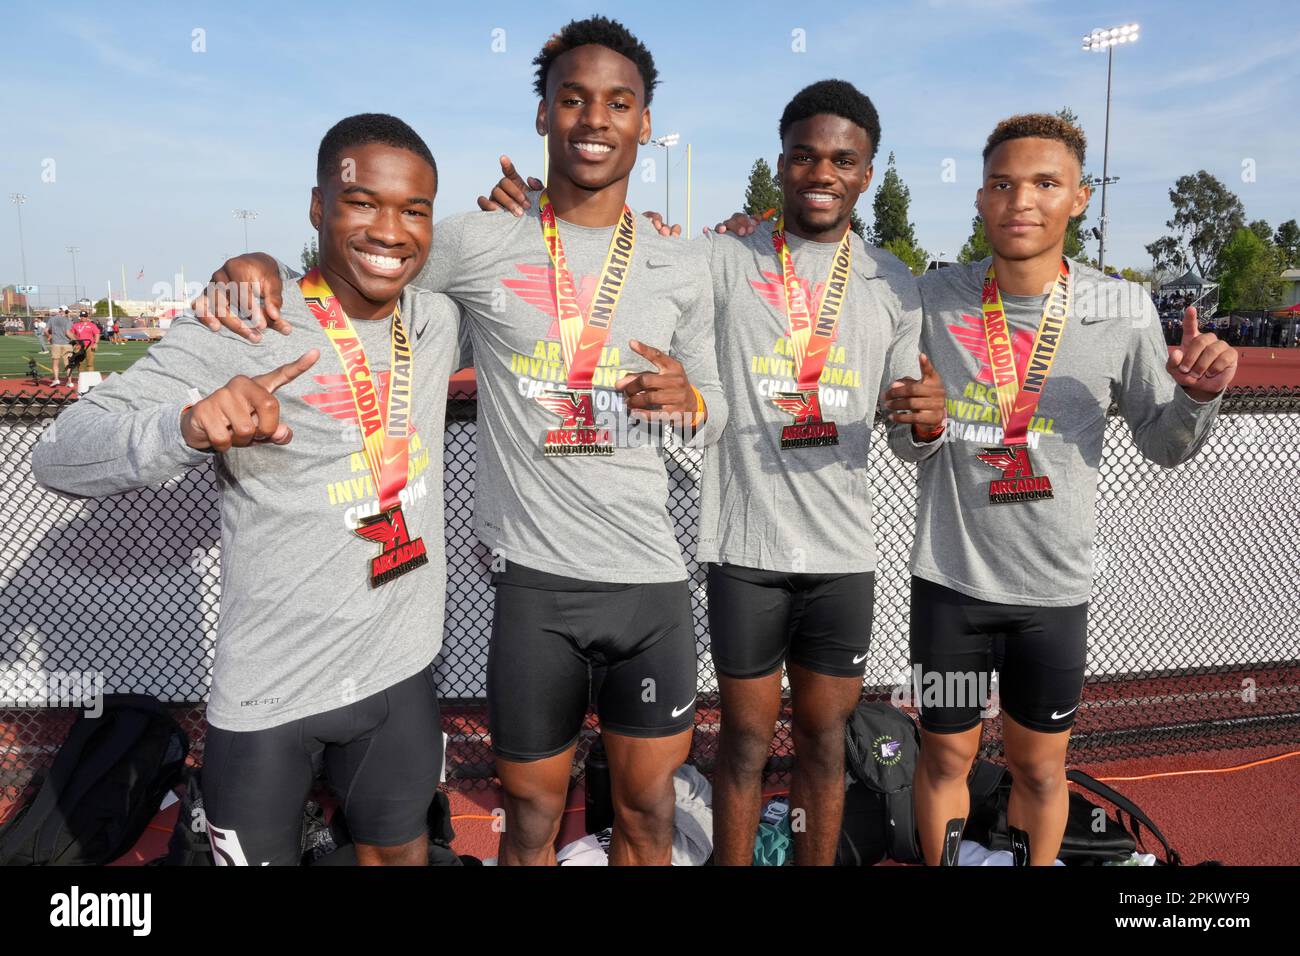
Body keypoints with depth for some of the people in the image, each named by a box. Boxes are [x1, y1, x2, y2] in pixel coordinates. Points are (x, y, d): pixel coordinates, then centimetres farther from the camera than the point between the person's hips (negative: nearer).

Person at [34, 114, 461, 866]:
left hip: (402, 672, 4)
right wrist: (188, 427, -38)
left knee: (401, 848, 23)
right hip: (269, 696, -4)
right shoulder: (241, 332, -15)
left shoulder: (440, 321, 0)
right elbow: (61, 457, -18)